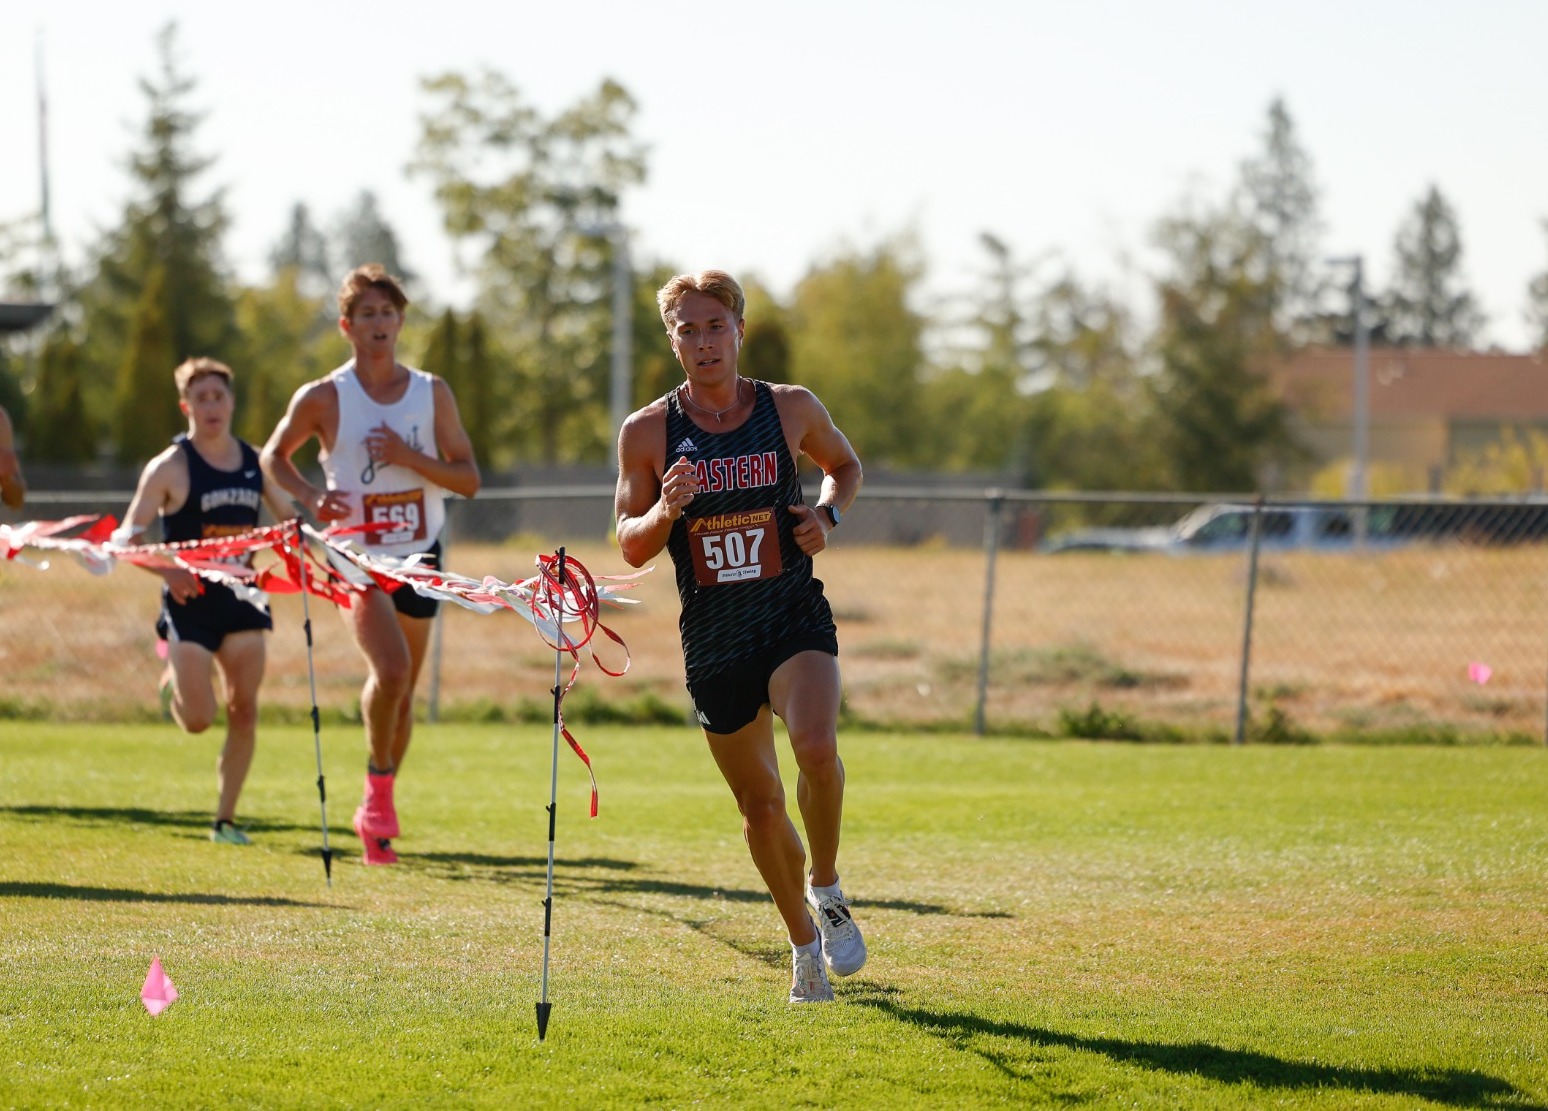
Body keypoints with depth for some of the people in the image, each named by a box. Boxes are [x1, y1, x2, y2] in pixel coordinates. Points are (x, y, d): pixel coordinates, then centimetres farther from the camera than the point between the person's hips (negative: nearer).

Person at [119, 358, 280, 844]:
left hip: (241, 598, 4)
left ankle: (226, 819, 8)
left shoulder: (255, 462, 7)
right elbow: (127, 538, -9)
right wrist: (167, 570, -26)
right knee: (198, 720, -8)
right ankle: (174, 681, 28)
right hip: (190, 602, -4)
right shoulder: (170, 467, -7)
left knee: (244, 711, -1)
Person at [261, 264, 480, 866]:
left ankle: (376, 814, 27)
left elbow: (468, 479, 1)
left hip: (419, 556, 4)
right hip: (358, 556, -4)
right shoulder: (323, 398, -5)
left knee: (404, 687, 11)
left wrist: (410, 458, -15)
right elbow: (274, 455, 9)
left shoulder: (432, 392, 1)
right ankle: (379, 782, -4)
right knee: (391, 669, -26)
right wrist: (310, 496, -10)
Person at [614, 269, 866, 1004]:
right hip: (713, 636, 1)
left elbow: (845, 464, 20)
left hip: (795, 619, -1)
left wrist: (827, 513, -1)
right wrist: (665, 511, -18)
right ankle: (805, 941, 29)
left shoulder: (792, 409, 0)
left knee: (816, 747, -28)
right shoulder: (647, 432, -1)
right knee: (759, 804, 8)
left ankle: (826, 888, -2)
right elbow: (631, 546, 4)